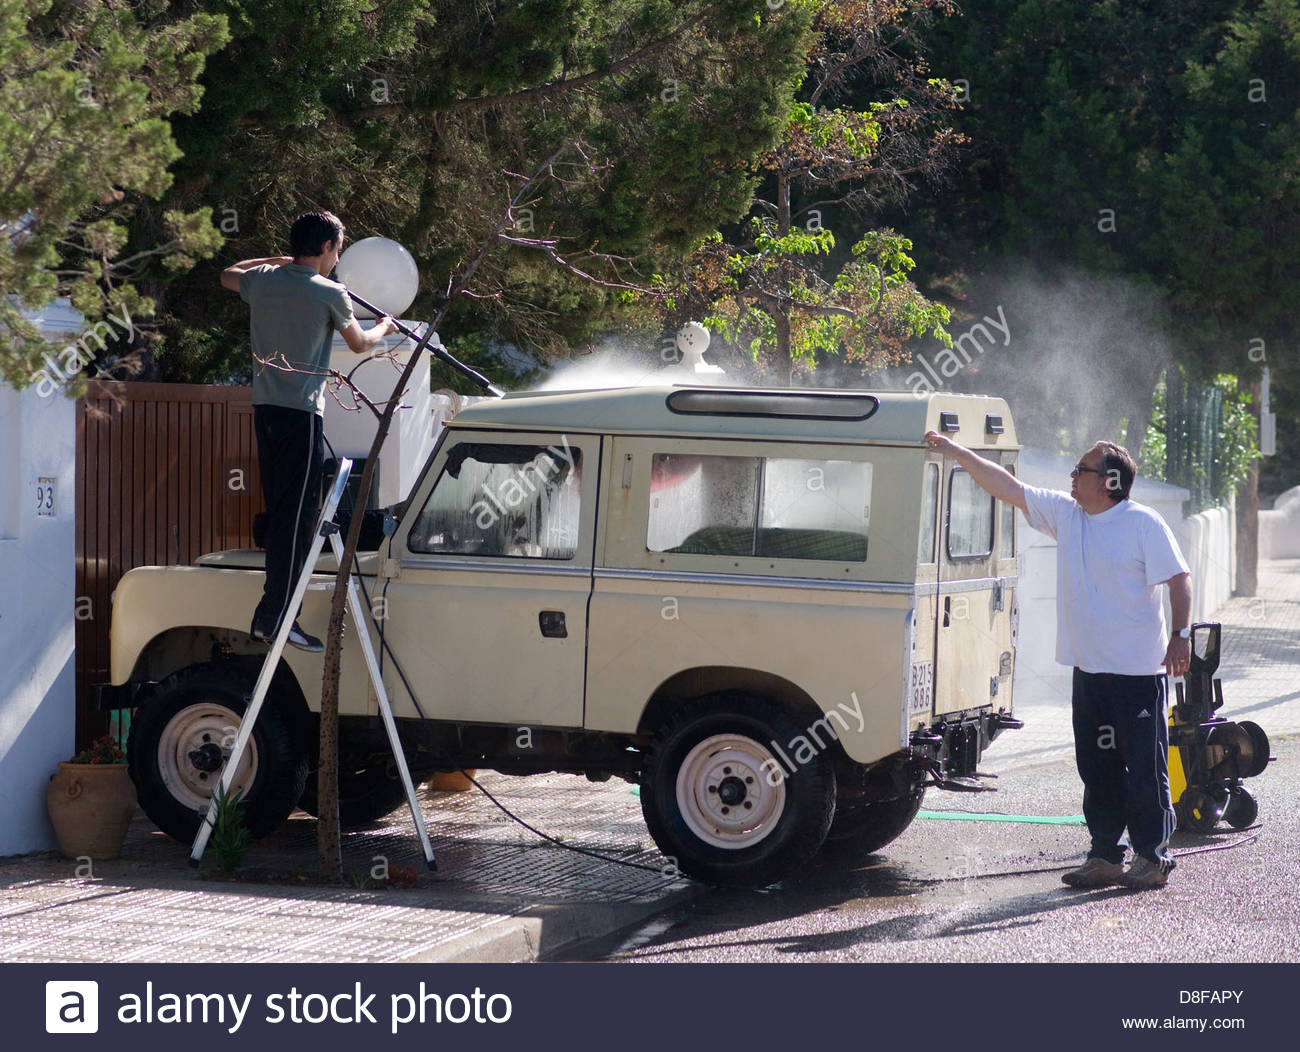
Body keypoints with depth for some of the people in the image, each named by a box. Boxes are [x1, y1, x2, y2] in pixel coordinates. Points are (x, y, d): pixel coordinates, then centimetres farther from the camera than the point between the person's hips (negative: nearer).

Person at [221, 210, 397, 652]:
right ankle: (277, 614, -13)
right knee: (298, 513, -7)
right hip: (302, 412, -7)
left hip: (265, 408, 7)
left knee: (279, 511, 13)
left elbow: (228, 275, 32)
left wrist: (273, 260, 38)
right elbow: (360, 343, 10)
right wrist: (384, 328, 30)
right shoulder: (328, 293, -7)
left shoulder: (262, 281, 7)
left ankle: (270, 612, 14)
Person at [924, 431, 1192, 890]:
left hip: (1138, 670, -7)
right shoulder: (1064, 513, 10)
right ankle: (1105, 856, 16)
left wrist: (1181, 636, -18)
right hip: (1089, 668, 7)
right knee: (1097, 767, 10)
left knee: (1144, 768, -3)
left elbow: (1178, 580, -9)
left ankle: (1152, 858, 4)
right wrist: (954, 451, 11)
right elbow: (1006, 486, 13)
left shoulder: (1143, 525, -8)